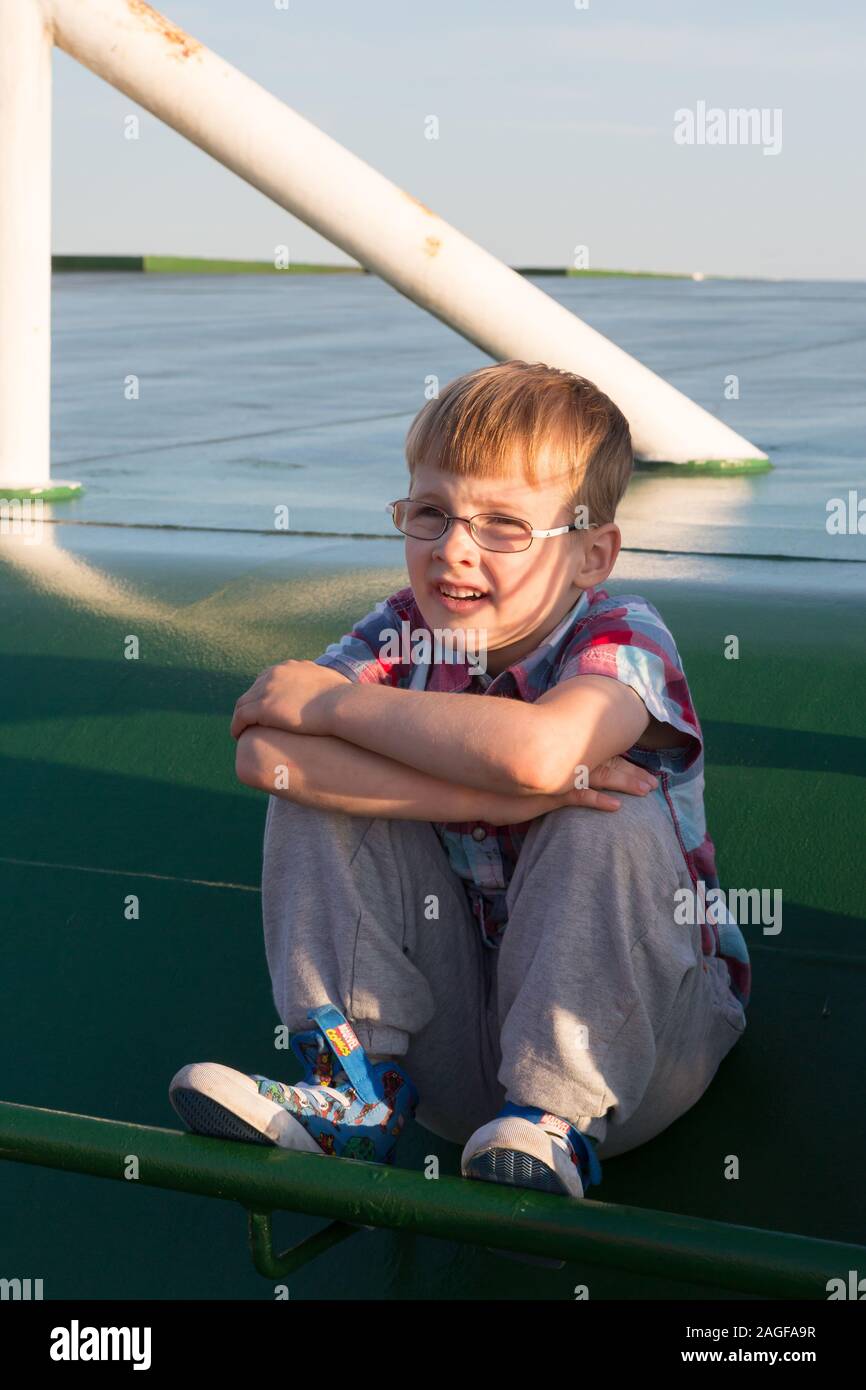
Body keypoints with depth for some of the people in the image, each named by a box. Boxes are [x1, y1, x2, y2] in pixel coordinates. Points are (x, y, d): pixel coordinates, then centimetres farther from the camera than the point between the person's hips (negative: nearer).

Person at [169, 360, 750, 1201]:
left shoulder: (622, 640, -18)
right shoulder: (404, 632, -6)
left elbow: (535, 748, -43)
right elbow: (264, 754, -25)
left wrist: (329, 703, -28)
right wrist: (496, 793, -33)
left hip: (623, 1027, -3)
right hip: (454, 1030, 4)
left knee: (607, 817, -31)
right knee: (312, 785, -13)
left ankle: (558, 1116, -22)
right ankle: (355, 1090, -9)